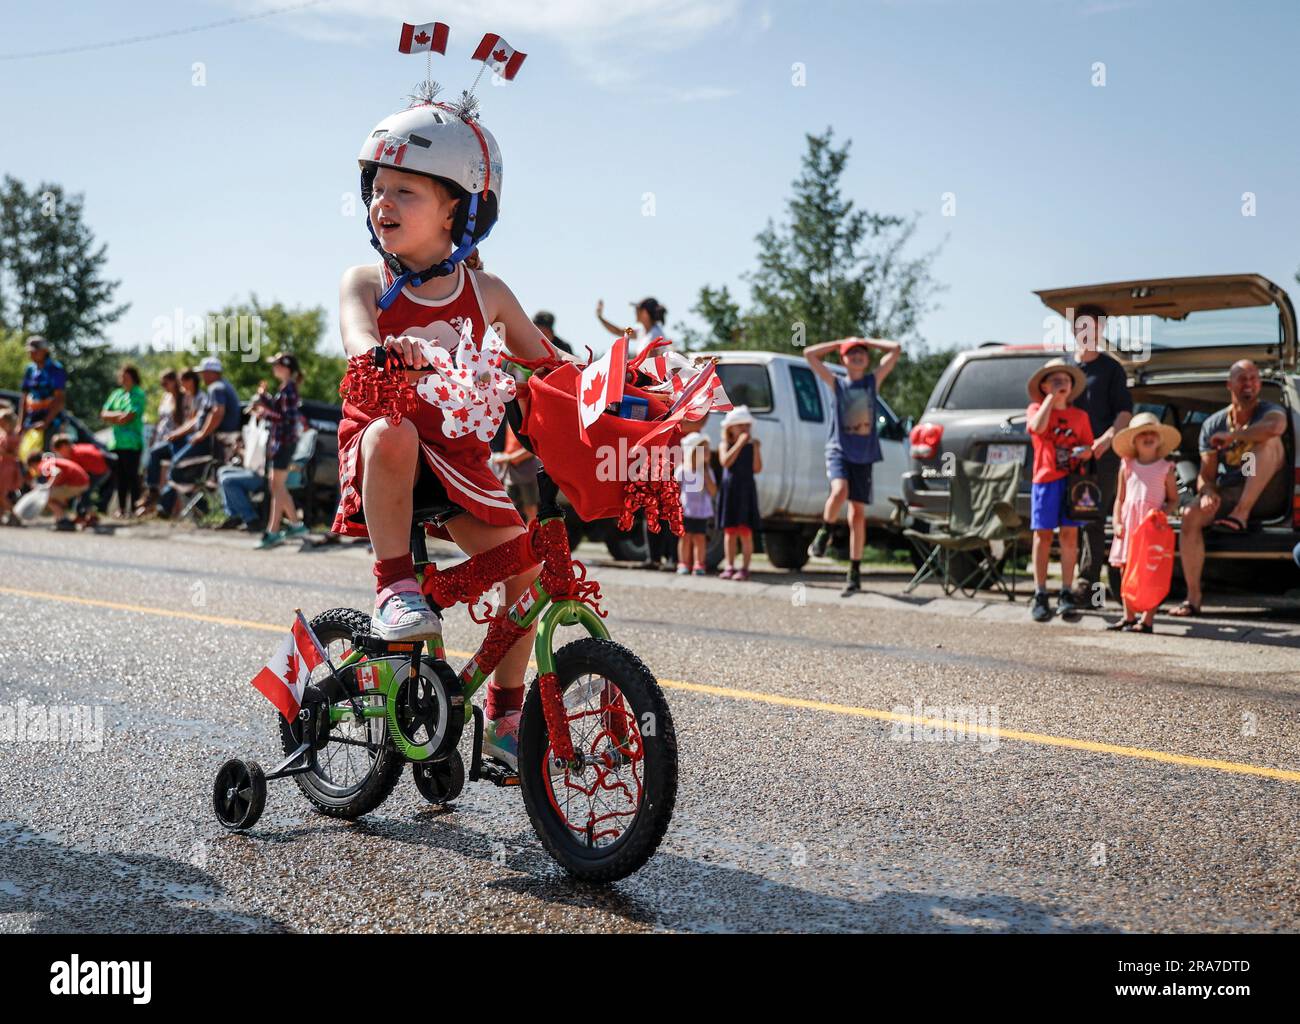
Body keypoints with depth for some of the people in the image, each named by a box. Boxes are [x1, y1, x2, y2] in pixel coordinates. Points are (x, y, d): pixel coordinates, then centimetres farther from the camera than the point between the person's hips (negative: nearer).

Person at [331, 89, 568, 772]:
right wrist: (386, 351, -50)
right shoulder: (365, 283, -3)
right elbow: (358, 340, -25)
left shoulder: (487, 294, 3)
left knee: (524, 565, -9)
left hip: (457, 455, 3)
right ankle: (394, 586, -24)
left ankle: (505, 715, 10)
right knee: (391, 431, -39)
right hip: (380, 448, -2)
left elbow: (547, 365, 13)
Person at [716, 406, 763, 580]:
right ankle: (730, 567, 10)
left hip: (746, 490, -1)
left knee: (745, 531, -5)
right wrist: (739, 443, -17)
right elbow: (726, 462, -15)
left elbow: (757, 469, -1)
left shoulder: (753, 445, 5)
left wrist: (756, 448, -10)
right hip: (729, 490, 1)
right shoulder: (725, 445, 4)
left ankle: (745, 568, -3)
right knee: (729, 530, 4)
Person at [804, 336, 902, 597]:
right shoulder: (837, 383, 8)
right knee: (840, 490, -31)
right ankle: (823, 534, -4)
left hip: (864, 455, 2)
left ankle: (855, 573, 5)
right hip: (838, 449, -1)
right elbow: (809, 353, 2)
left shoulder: (873, 381, 10)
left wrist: (866, 341, 12)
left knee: (858, 511, 1)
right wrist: (841, 342, 9)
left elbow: (896, 349, 6)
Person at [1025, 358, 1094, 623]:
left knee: (1069, 535, 1)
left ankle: (1066, 594, 6)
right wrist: (1051, 397, -11)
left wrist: (1085, 451, -9)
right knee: (1043, 534, -1)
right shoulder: (1036, 408, 4)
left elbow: (1088, 447, 14)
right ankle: (1040, 596, 3)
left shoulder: (1080, 416, 12)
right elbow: (1038, 426, -18)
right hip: (1046, 479, -2)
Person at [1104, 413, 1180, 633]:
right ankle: (1129, 617, 17)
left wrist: (1162, 512, -13)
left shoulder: (1165, 468, 4)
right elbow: (1120, 499, 11)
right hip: (1129, 523, 3)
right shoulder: (1127, 466, 10)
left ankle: (1148, 620, -4)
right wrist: (1117, 523, -1)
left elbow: (1173, 500, 6)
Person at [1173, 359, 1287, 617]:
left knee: (1268, 440, -26)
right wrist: (1207, 493, -21)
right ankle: (1193, 598, -22)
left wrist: (1230, 436, -22)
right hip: (1227, 494, 3)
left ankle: (1241, 513, -34)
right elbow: (1206, 474, 3)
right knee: (1191, 515, -26)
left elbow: (1275, 426, -32)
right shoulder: (1213, 425, 6)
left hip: (1264, 494, -3)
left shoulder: (1269, 411, -3)